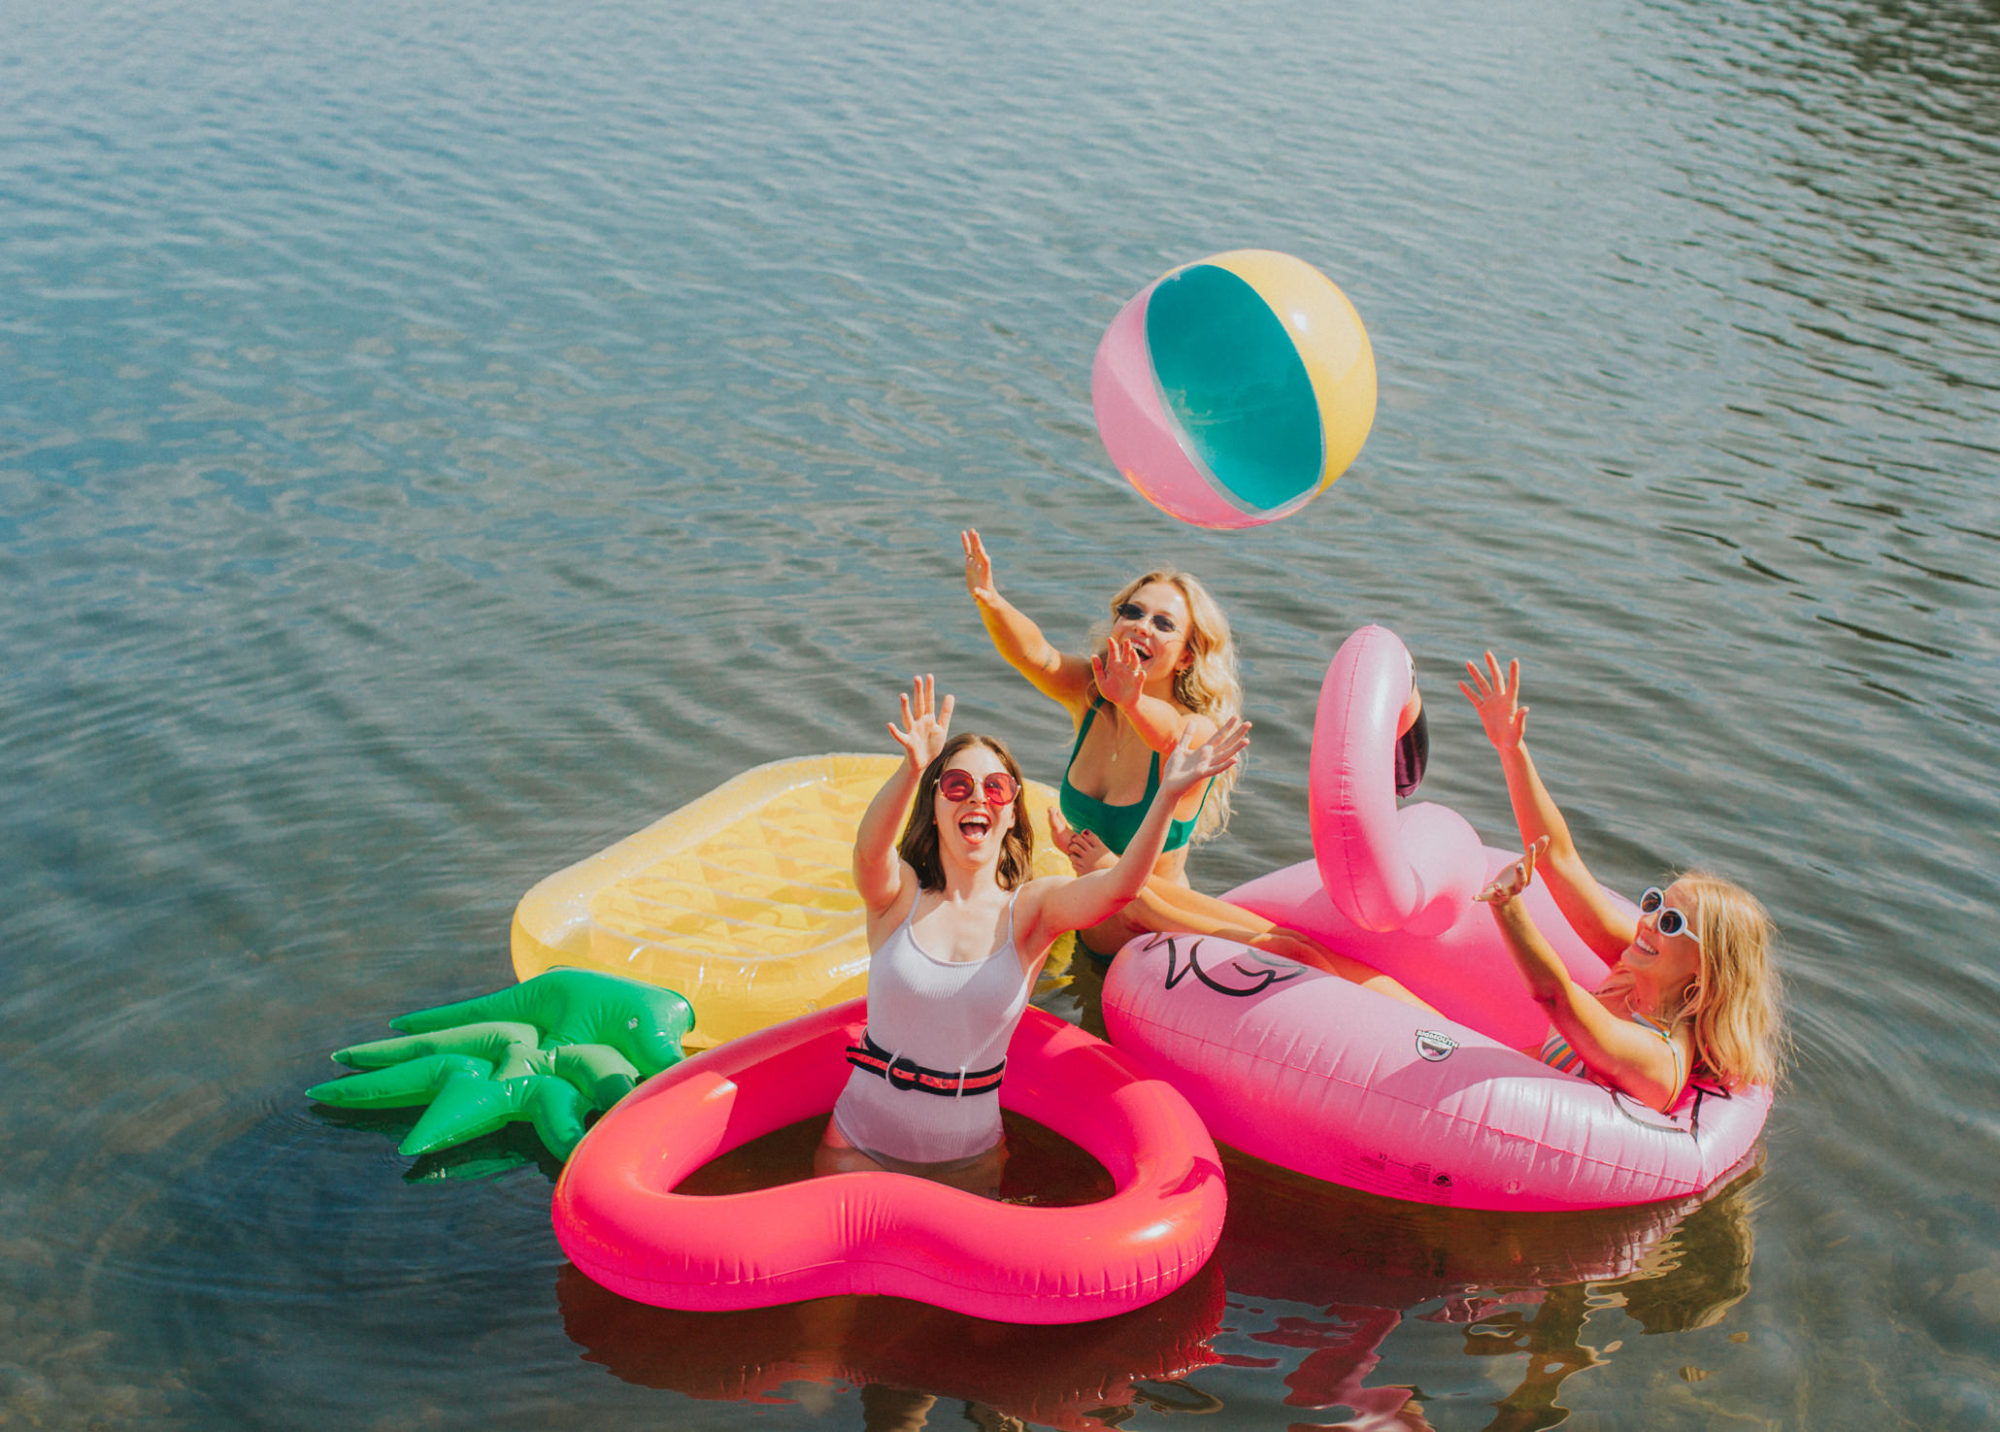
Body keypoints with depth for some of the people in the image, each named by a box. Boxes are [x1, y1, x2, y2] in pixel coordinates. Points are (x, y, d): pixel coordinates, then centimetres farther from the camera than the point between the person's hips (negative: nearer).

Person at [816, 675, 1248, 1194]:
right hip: (863, 1146, -1)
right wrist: (913, 768, -51)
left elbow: (1118, 886, -23)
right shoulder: (898, 894, -7)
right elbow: (870, 851, -30)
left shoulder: (1030, 908, -5)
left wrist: (1167, 795, -39)